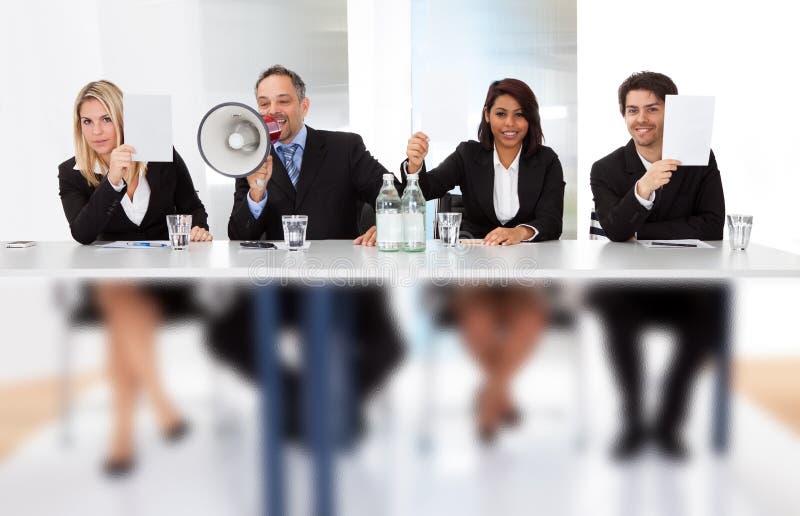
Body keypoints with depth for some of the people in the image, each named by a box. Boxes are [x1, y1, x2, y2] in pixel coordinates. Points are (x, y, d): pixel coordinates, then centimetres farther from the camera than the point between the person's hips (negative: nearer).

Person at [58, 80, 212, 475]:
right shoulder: (72, 173, 2)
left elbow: (193, 209, 13)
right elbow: (82, 234, -16)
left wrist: (199, 229, -10)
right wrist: (112, 180, -27)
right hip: (107, 284, 0)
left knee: (123, 304, -31)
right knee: (120, 302, -34)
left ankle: (123, 429, -27)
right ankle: (163, 407, -37)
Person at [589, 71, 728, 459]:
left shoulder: (701, 161, 3)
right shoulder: (606, 169, 0)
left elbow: (712, 226, -7)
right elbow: (615, 231, -15)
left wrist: (641, 234, -12)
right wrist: (643, 189, -33)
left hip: (686, 283, 1)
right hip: (627, 287, 0)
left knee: (711, 314, -29)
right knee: (615, 315, -31)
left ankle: (668, 424, -9)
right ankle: (632, 423, -9)